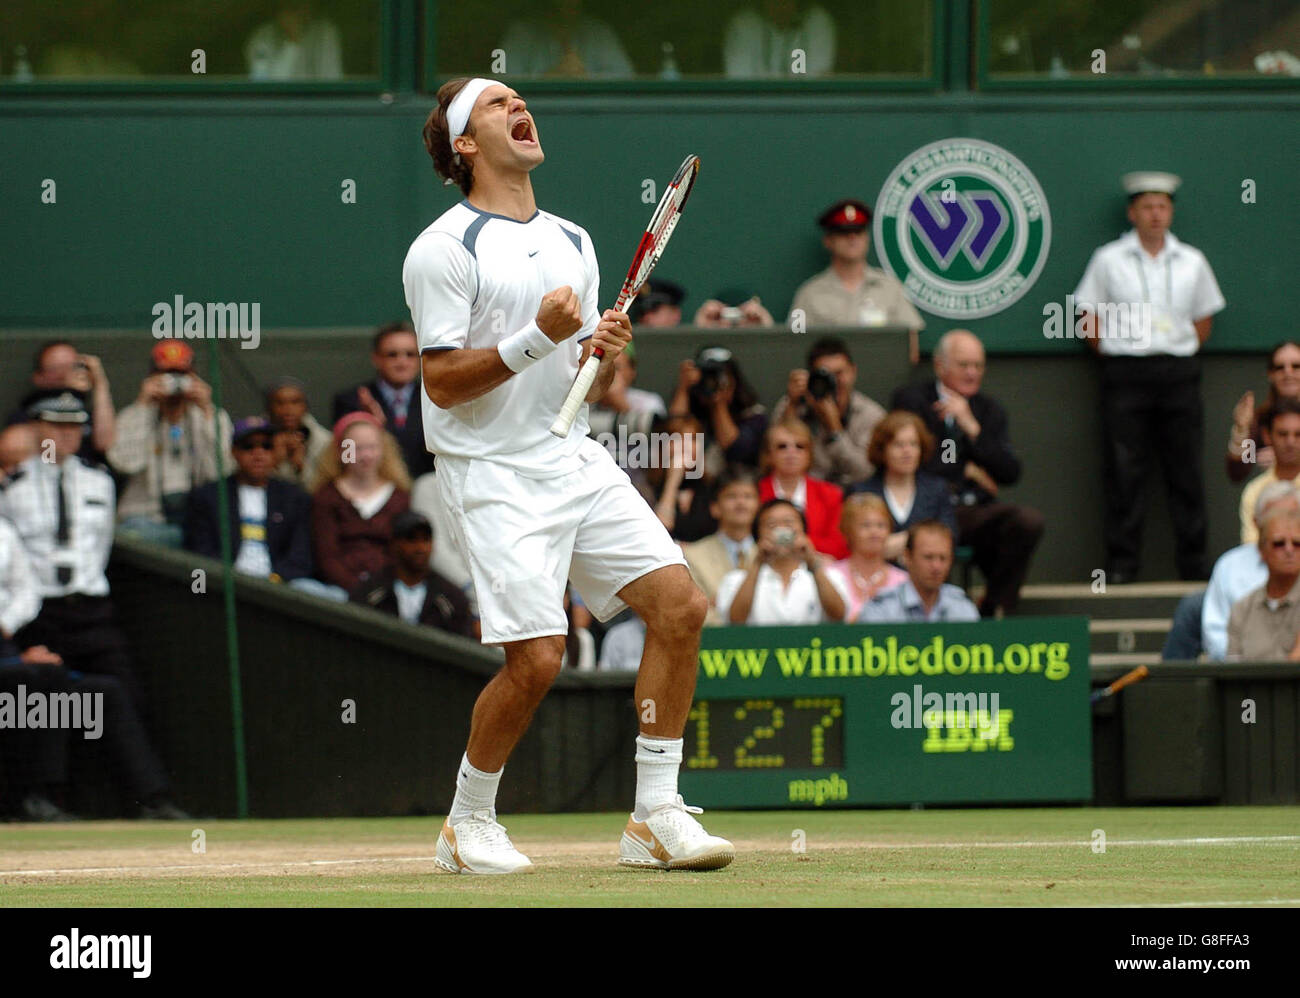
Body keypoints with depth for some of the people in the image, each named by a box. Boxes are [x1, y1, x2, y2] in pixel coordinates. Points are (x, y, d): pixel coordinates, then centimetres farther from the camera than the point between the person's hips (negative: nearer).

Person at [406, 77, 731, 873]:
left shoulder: (572, 242, 16)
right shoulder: (444, 250, -6)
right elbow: (443, 383, -12)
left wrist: (604, 356, -2)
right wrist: (537, 338, -20)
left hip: (578, 462, 7)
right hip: (495, 474, -7)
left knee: (681, 603, -7)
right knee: (538, 656, -15)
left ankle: (656, 816, 0)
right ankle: (468, 825, 7)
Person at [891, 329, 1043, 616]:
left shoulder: (990, 410, 19)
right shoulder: (911, 400, 7)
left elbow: (1010, 473, 6)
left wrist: (971, 427, -5)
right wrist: (968, 471, 3)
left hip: (976, 512, 4)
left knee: (1028, 521, -27)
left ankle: (993, 609, -14)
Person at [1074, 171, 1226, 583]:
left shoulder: (1192, 262, 9)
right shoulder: (1109, 260, 3)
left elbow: (1204, 318, 19)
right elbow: (1089, 318, 7)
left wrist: (1184, 353, 8)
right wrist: (1111, 353, 0)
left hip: (1179, 373, 2)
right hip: (1125, 374, -2)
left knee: (1186, 471, 2)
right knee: (1125, 471, -4)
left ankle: (1194, 565, 8)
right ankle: (1121, 562, 0)